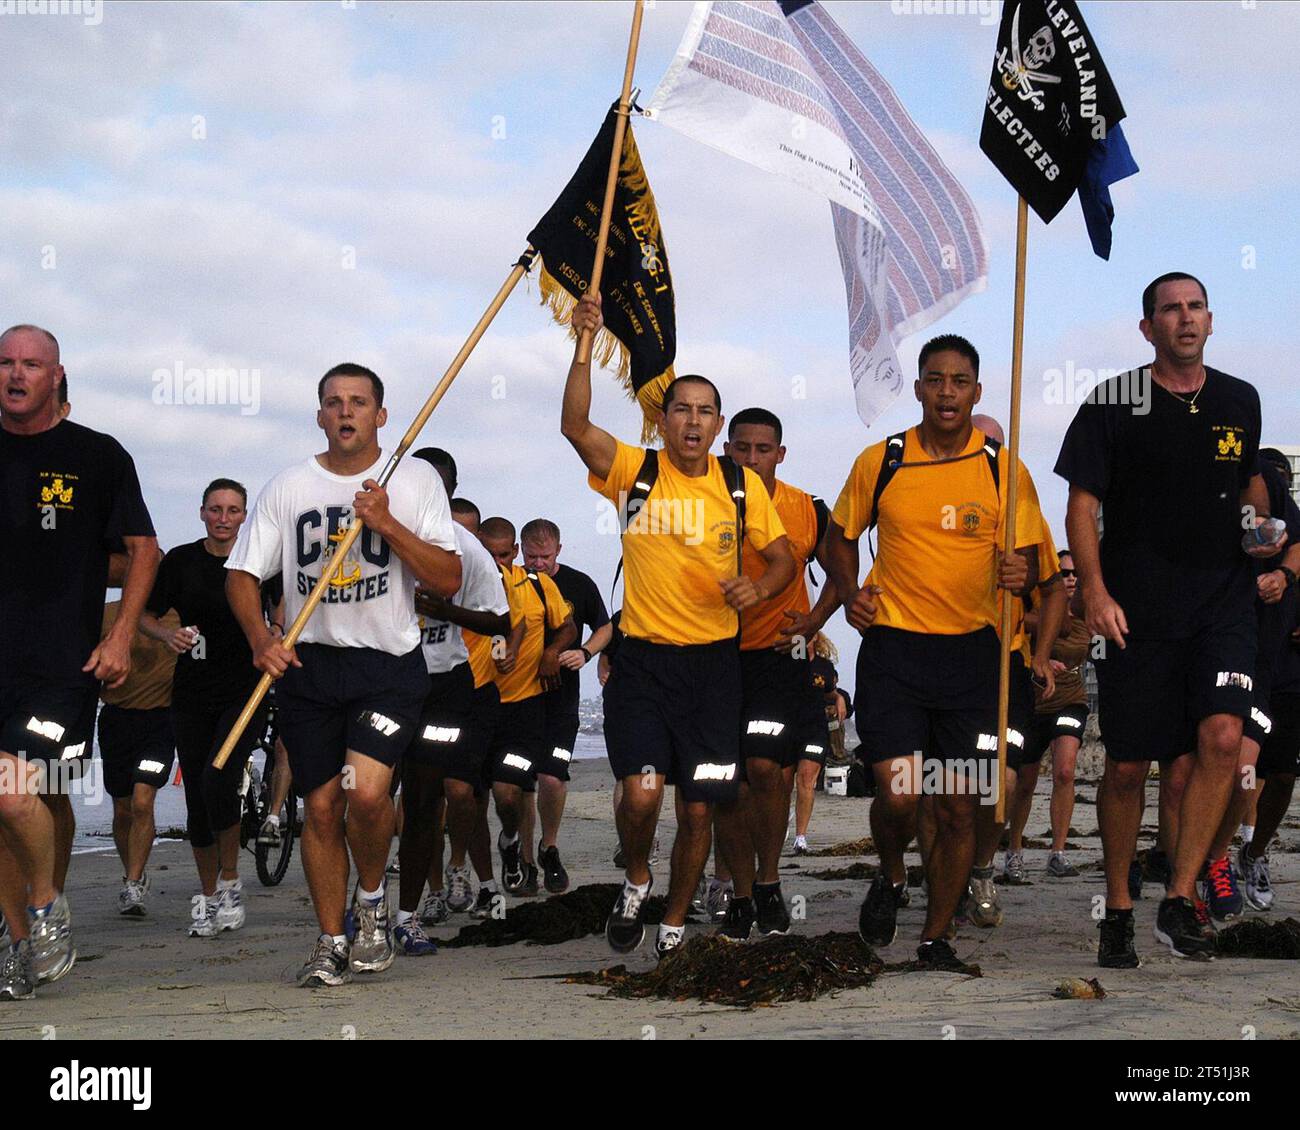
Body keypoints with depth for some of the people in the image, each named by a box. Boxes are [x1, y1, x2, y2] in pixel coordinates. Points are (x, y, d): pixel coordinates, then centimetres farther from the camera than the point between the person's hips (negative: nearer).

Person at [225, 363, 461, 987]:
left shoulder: (416, 480, 1)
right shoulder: (288, 486, 6)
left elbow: (448, 580, -4)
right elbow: (242, 573, 7)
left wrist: (387, 524, -16)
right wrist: (260, 639, -11)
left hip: (389, 661, -2)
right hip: (308, 662, 2)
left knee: (366, 790, -21)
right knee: (321, 806, 4)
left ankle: (371, 899, 8)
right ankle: (332, 943, 18)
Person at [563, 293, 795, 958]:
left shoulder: (742, 485, 5)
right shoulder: (633, 472, -1)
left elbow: (783, 557, 10)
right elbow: (575, 426, -17)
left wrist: (760, 586, -12)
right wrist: (584, 346, -26)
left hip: (714, 660, 2)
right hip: (643, 658, -2)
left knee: (699, 808, 4)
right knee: (641, 791, -17)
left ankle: (674, 925, 24)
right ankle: (636, 881, 15)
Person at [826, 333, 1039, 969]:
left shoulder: (1004, 471, 2)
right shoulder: (878, 463, 3)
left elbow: (1027, 557, 7)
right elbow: (843, 535, 17)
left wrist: (1021, 574, -16)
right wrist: (849, 593, -1)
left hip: (971, 653, 1)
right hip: (892, 649, -1)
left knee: (958, 807, 2)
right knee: (898, 795, -11)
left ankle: (936, 937, 20)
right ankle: (891, 879, 23)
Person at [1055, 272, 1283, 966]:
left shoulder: (1240, 402, 11)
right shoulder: (1113, 403, -1)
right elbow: (1082, 503, -2)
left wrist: (1259, 525, 8)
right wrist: (1095, 590, -12)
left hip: (1223, 600, 2)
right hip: (1135, 609, -2)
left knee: (1222, 736, -18)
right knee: (1126, 763, 2)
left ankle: (1180, 901, -9)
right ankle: (1118, 910, 18)